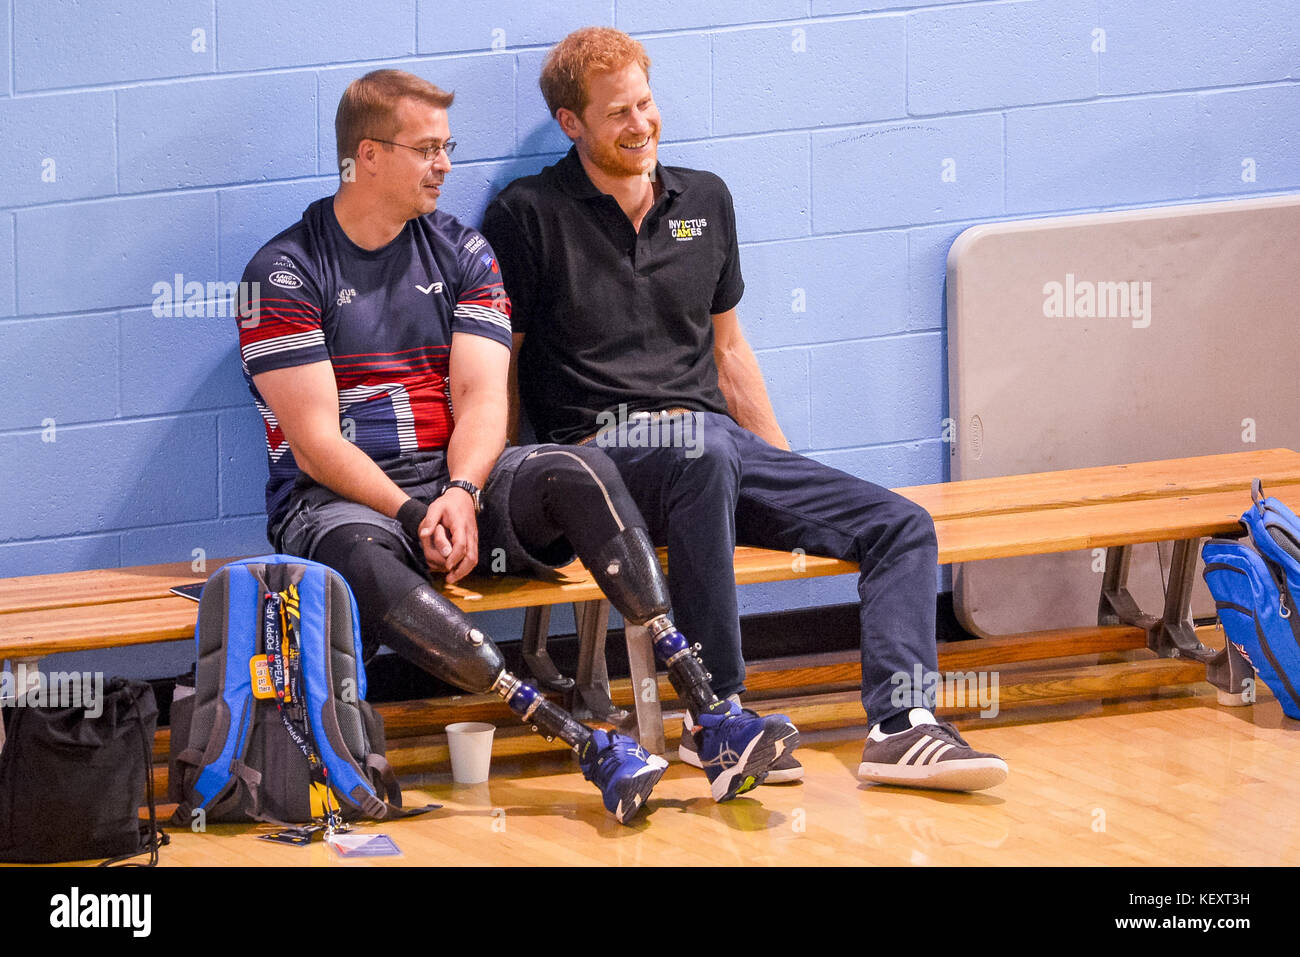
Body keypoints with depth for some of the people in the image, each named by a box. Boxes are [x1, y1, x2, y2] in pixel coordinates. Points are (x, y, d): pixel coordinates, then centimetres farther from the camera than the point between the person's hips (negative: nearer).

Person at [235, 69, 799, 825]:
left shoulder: (461, 252, 13)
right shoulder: (285, 273, -2)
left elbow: (481, 400, 2)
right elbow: (315, 444, -9)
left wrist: (461, 495, -19)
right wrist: (415, 516, -21)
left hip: (455, 485, 4)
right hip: (337, 500, -4)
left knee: (579, 472, -27)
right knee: (362, 562, -41)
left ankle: (710, 713, -39)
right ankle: (591, 748, -50)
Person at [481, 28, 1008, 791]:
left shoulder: (705, 200, 19)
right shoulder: (529, 217, 2)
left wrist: (787, 470, 21)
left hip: (715, 437, 6)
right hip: (603, 447, -6)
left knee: (902, 525, -12)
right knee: (704, 453, -42)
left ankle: (900, 726, -25)